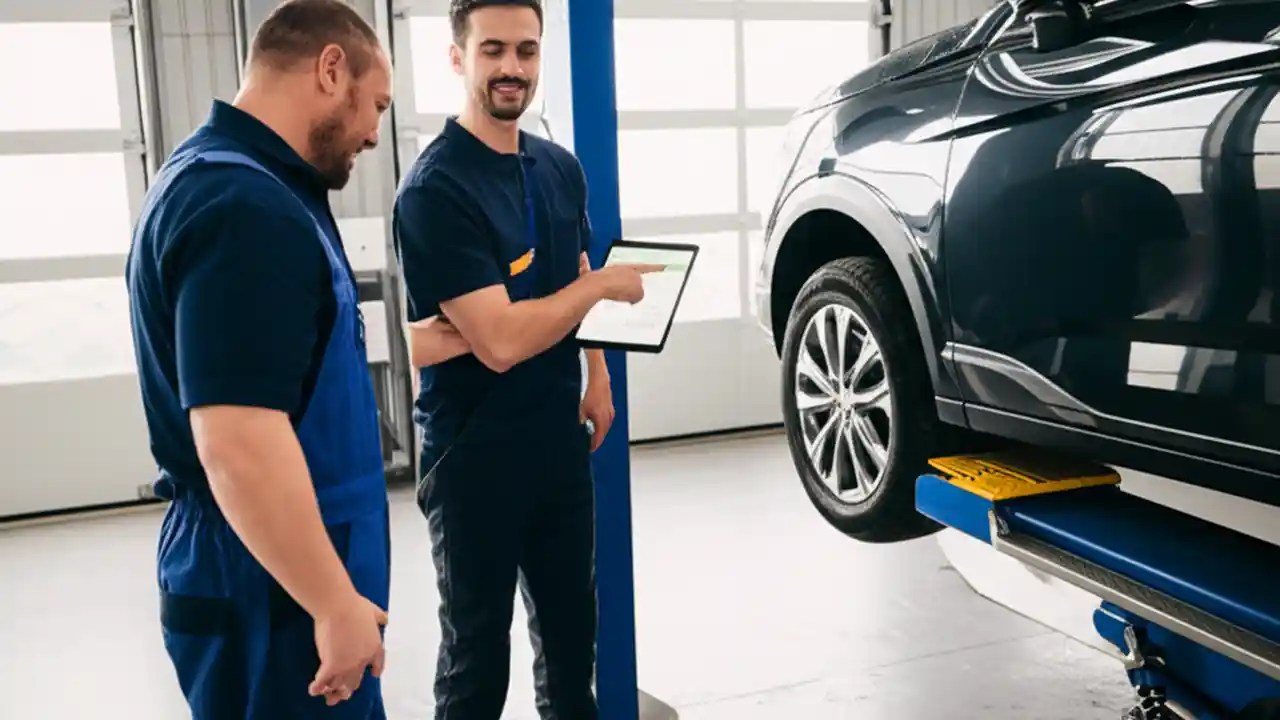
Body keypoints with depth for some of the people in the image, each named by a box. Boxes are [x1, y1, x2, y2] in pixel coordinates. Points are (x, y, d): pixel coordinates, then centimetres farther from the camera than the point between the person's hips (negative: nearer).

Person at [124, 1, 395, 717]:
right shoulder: (245, 208, -24)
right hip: (270, 588, -10)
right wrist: (337, 604, -23)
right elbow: (239, 443, -30)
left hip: (265, 571, 10)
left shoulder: (221, 179, 10)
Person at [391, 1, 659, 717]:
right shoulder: (436, 189, -19)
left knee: (572, 632, 20)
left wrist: (598, 379, 7)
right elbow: (500, 340, -25)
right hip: (474, 458, -6)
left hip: (561, 442, 7)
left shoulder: (562, 168, 5)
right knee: (477, 651, 10)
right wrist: (602, 285, -13)